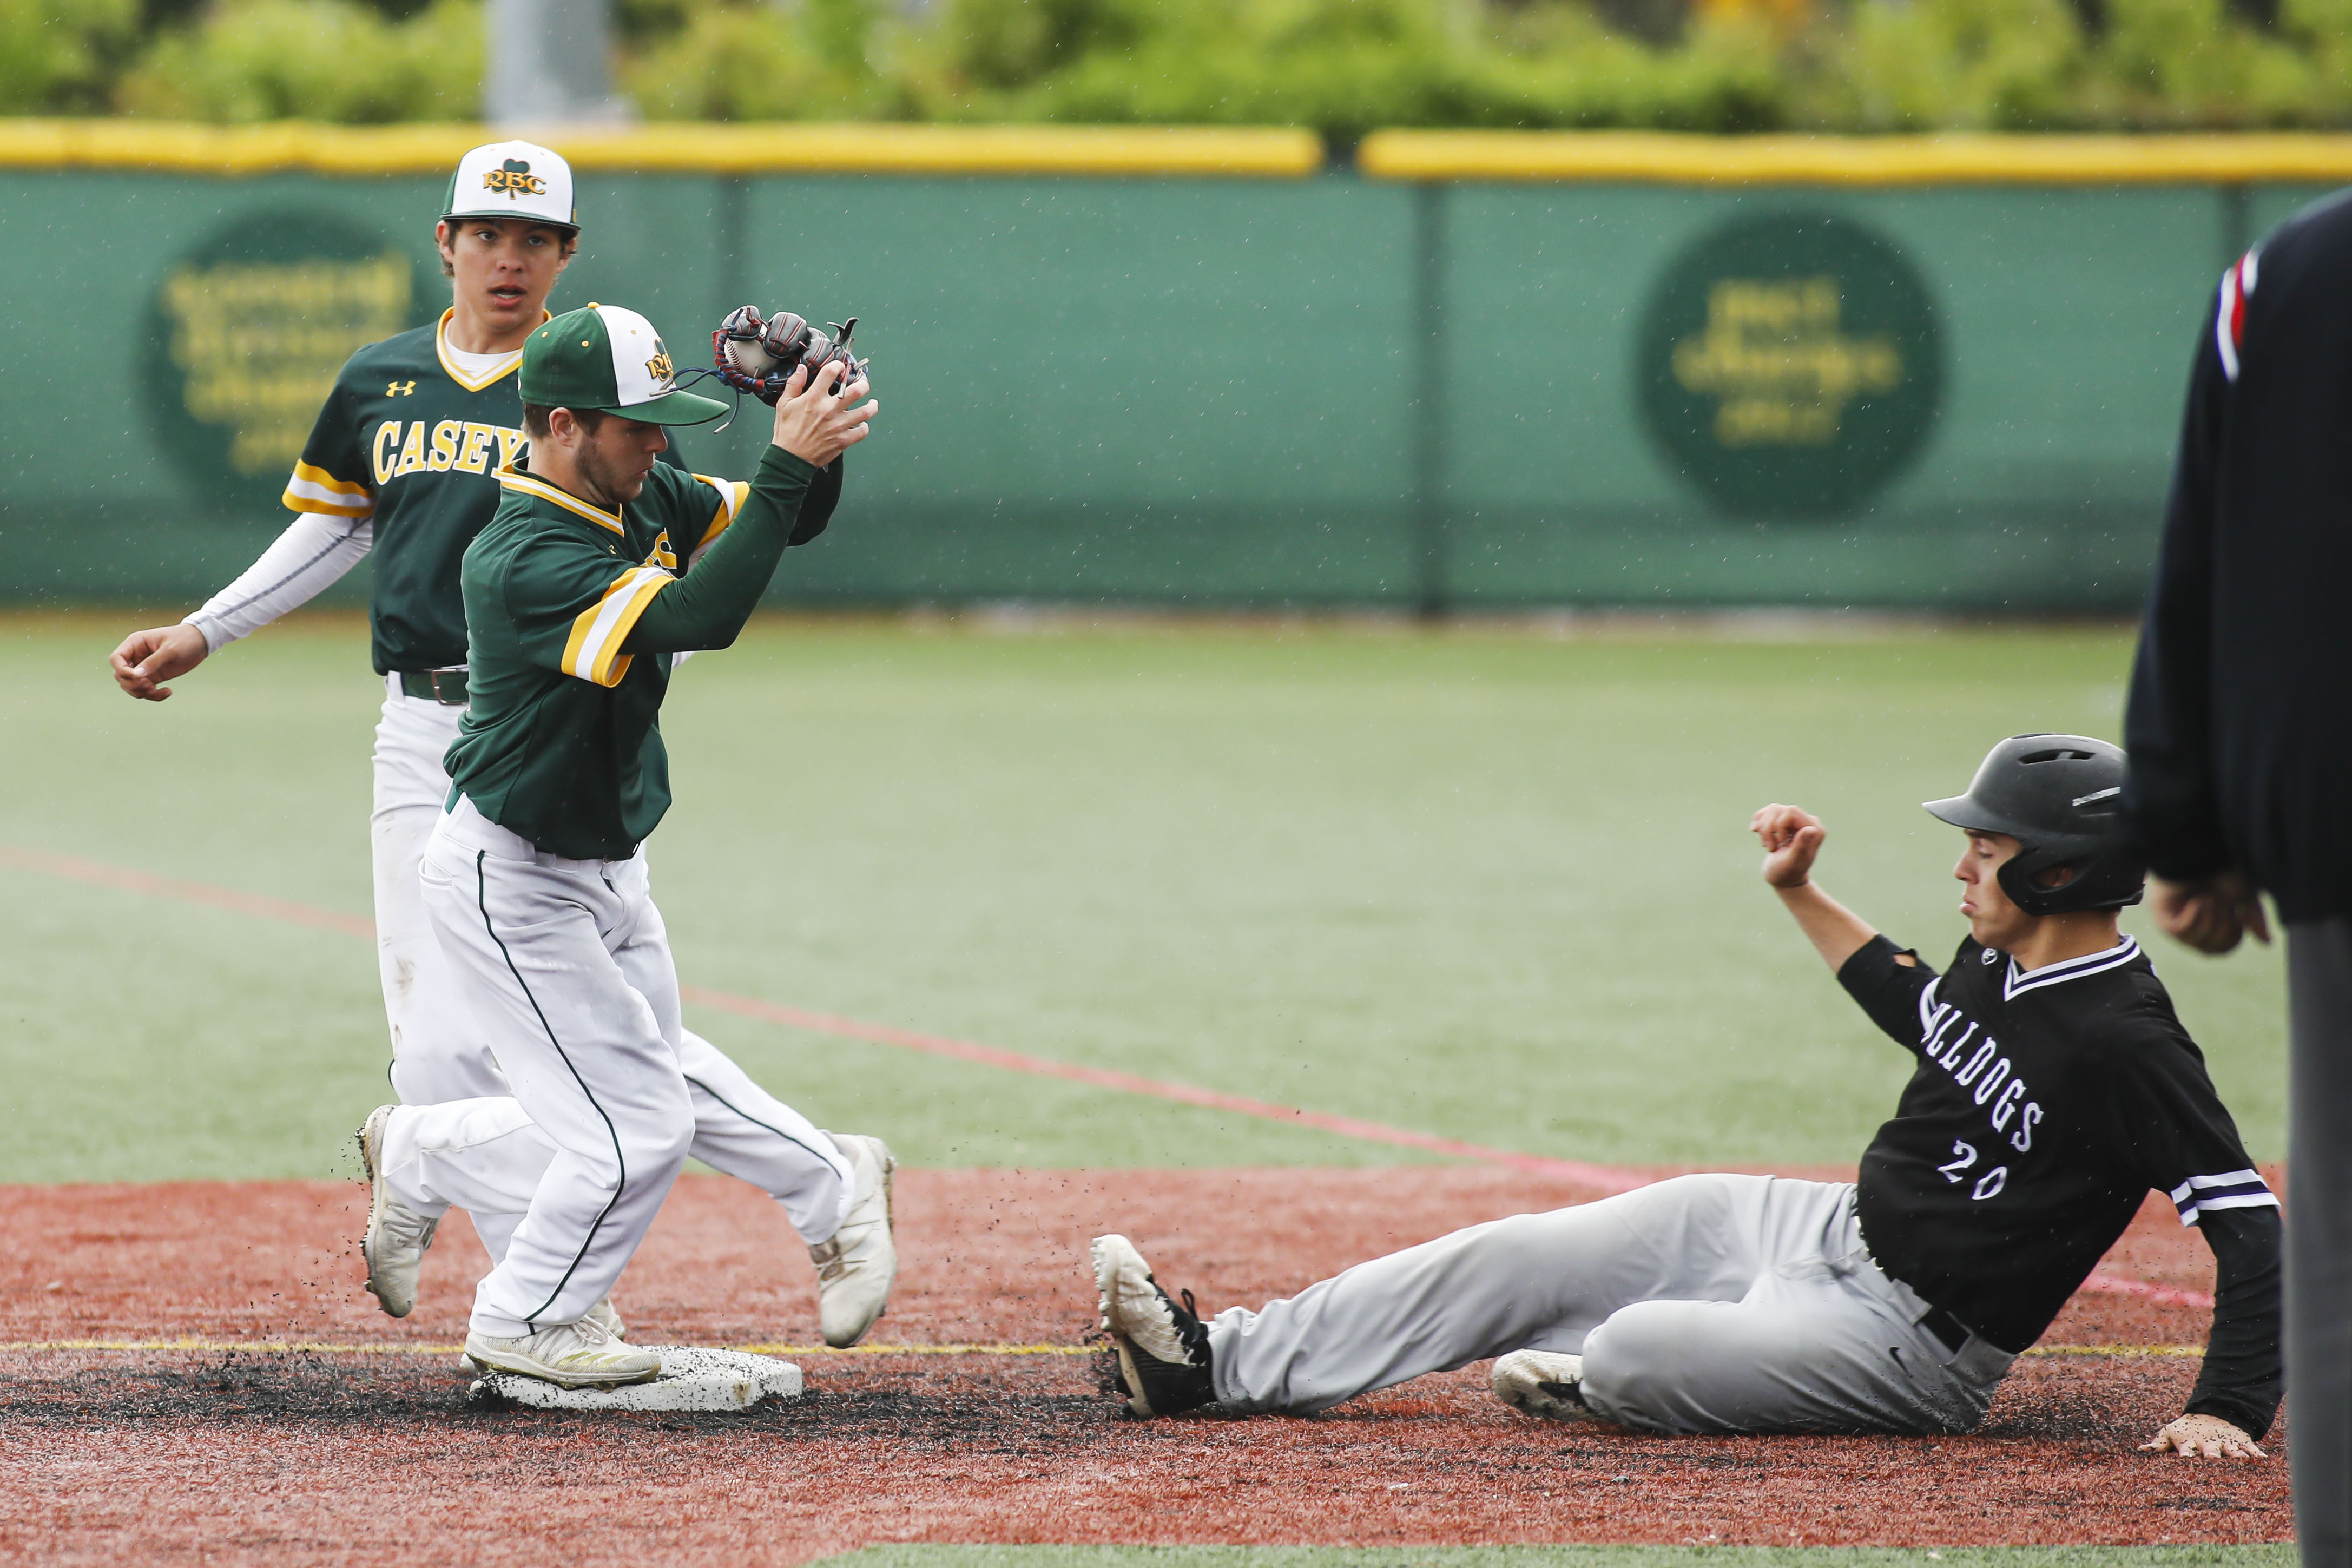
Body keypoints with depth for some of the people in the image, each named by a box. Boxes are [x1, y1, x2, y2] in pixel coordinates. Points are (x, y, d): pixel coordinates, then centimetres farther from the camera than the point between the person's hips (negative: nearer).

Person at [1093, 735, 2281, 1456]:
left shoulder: (2125, 1045, -24)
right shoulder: (2004, 959, 3)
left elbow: (2249, 1225, -26)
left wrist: (2229, 1409, -34)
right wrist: (1801, 892, 19)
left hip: (1907, 1341, -9)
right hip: (1819, 1228, 9)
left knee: (1635, 1350, -30)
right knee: (1510, 1261, 3)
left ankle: (1587, 1386, 8)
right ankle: (1214, 1366, 7)